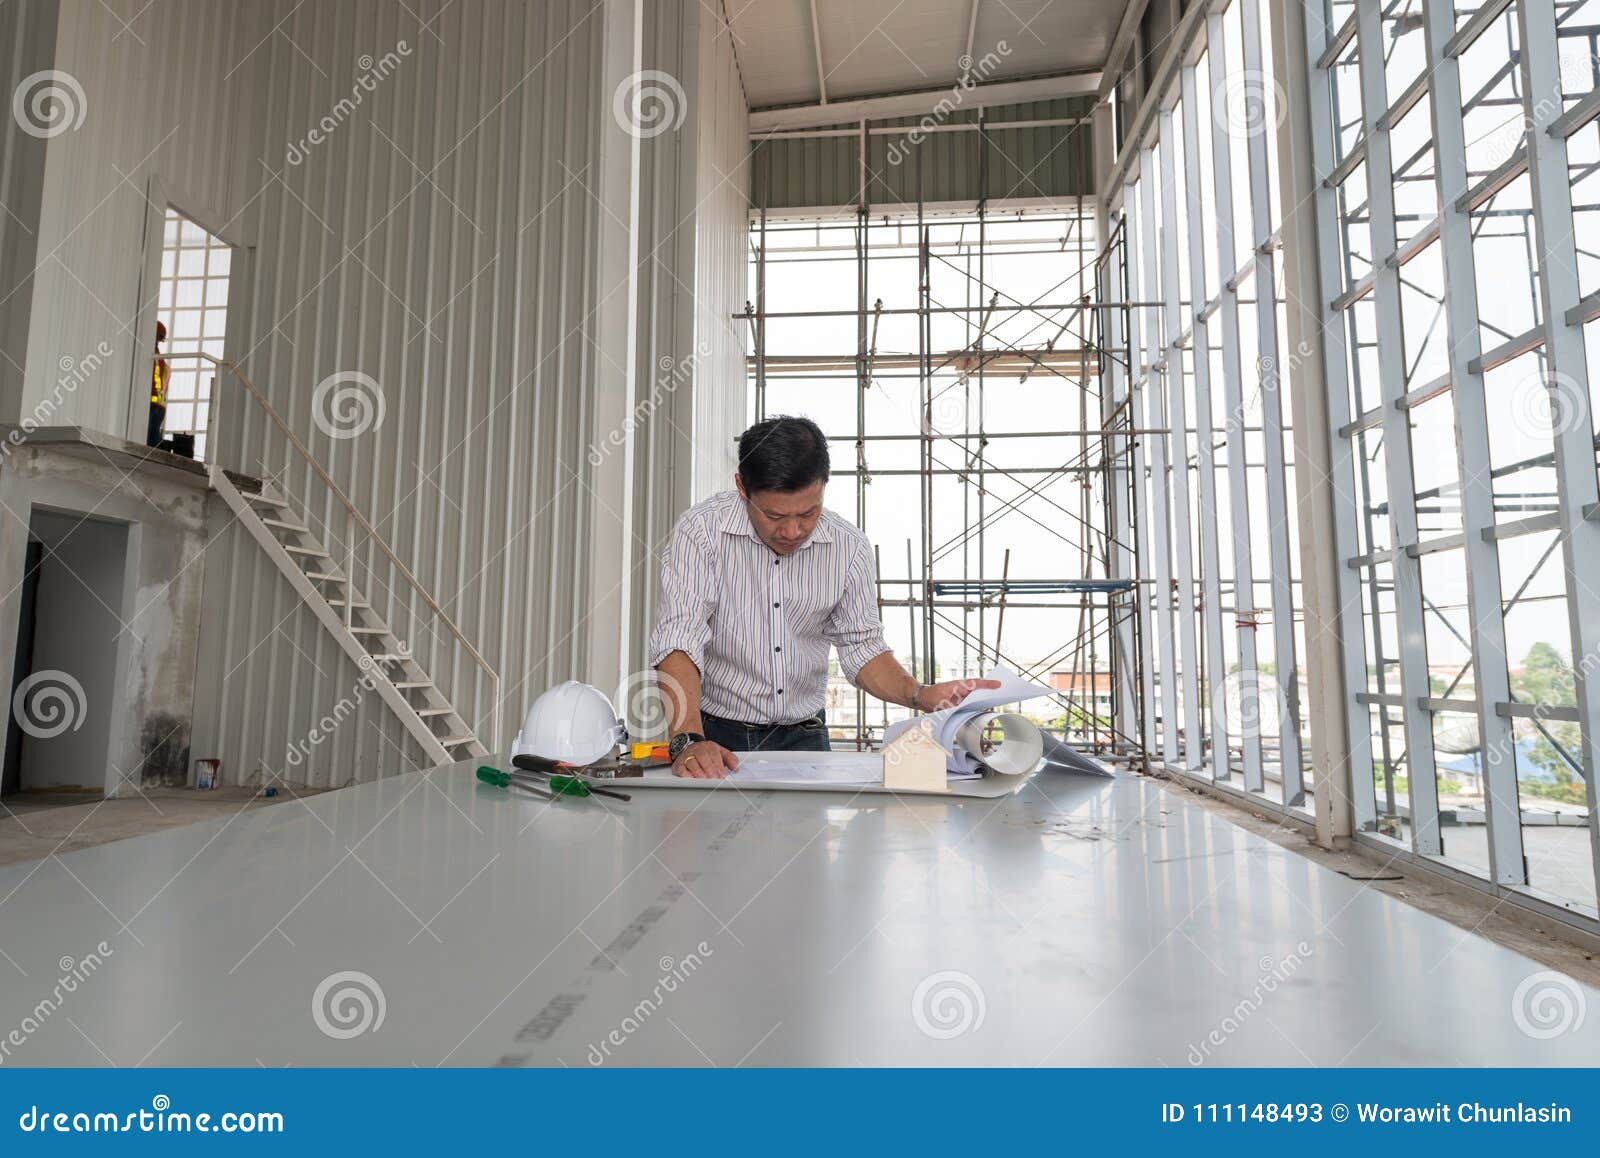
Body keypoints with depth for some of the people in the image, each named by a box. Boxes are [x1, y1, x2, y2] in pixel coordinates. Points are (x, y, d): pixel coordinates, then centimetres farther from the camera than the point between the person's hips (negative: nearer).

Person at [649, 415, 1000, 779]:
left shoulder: (850, 547, -2)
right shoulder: (701, 530, -12)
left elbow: (861, 647, 5)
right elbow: (679, 641, -19)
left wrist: (922, 696, -12)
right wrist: (689, 741, -33)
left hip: (803, 736, 2)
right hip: (716, 735, -1)